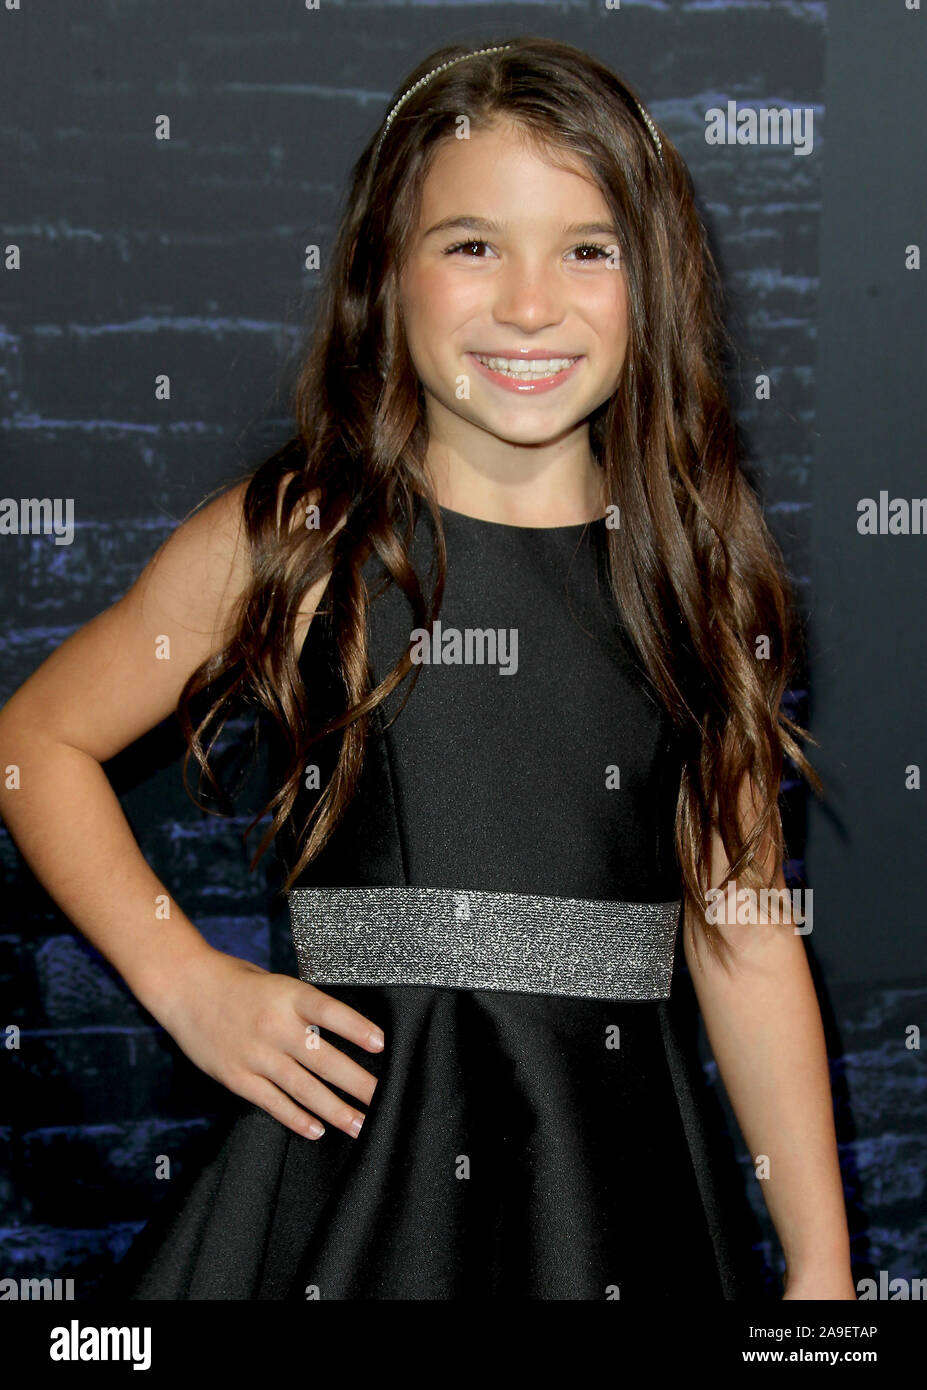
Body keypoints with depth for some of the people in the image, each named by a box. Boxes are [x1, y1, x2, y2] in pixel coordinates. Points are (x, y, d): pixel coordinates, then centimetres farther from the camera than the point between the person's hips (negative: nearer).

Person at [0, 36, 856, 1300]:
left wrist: (822, 1264, 5)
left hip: (625, 1172, 2)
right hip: (351, 1152, -1)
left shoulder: (696, 570, 3)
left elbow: (745, 933, 5)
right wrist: (187, 983, -3)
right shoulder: (285, 542, -4)